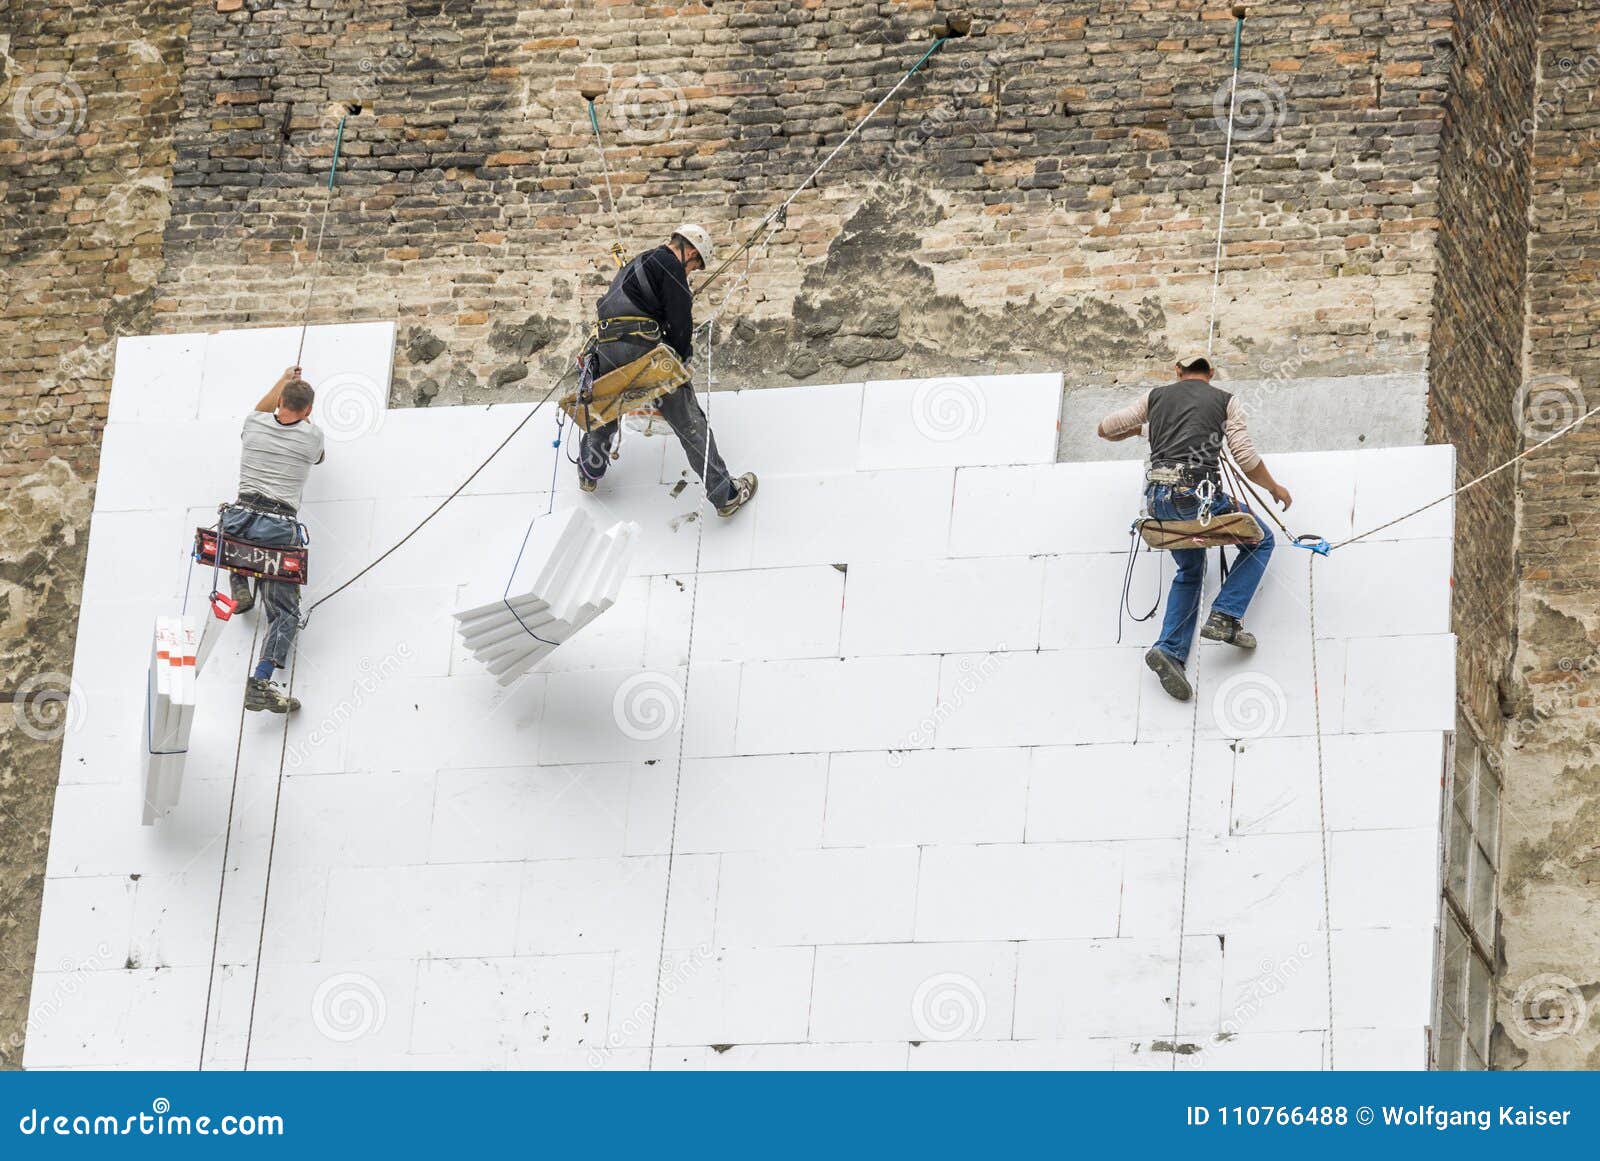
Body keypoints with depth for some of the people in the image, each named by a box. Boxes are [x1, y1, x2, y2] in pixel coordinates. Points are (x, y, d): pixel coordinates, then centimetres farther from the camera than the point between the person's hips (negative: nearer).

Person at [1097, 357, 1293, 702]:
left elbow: (1105, 429, 23)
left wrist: (1137, 428, 45)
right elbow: (1248, 461, 4)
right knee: (1260, 541, 18)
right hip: (1199, 494, -4)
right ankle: (1225, 616, 0)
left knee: (1189, 572, 23)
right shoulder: (1225, 401, 10)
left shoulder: (1156, 396, 18)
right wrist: (1275, 489, 23)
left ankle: (1171, 651, 3)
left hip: (1159, 500, 4)